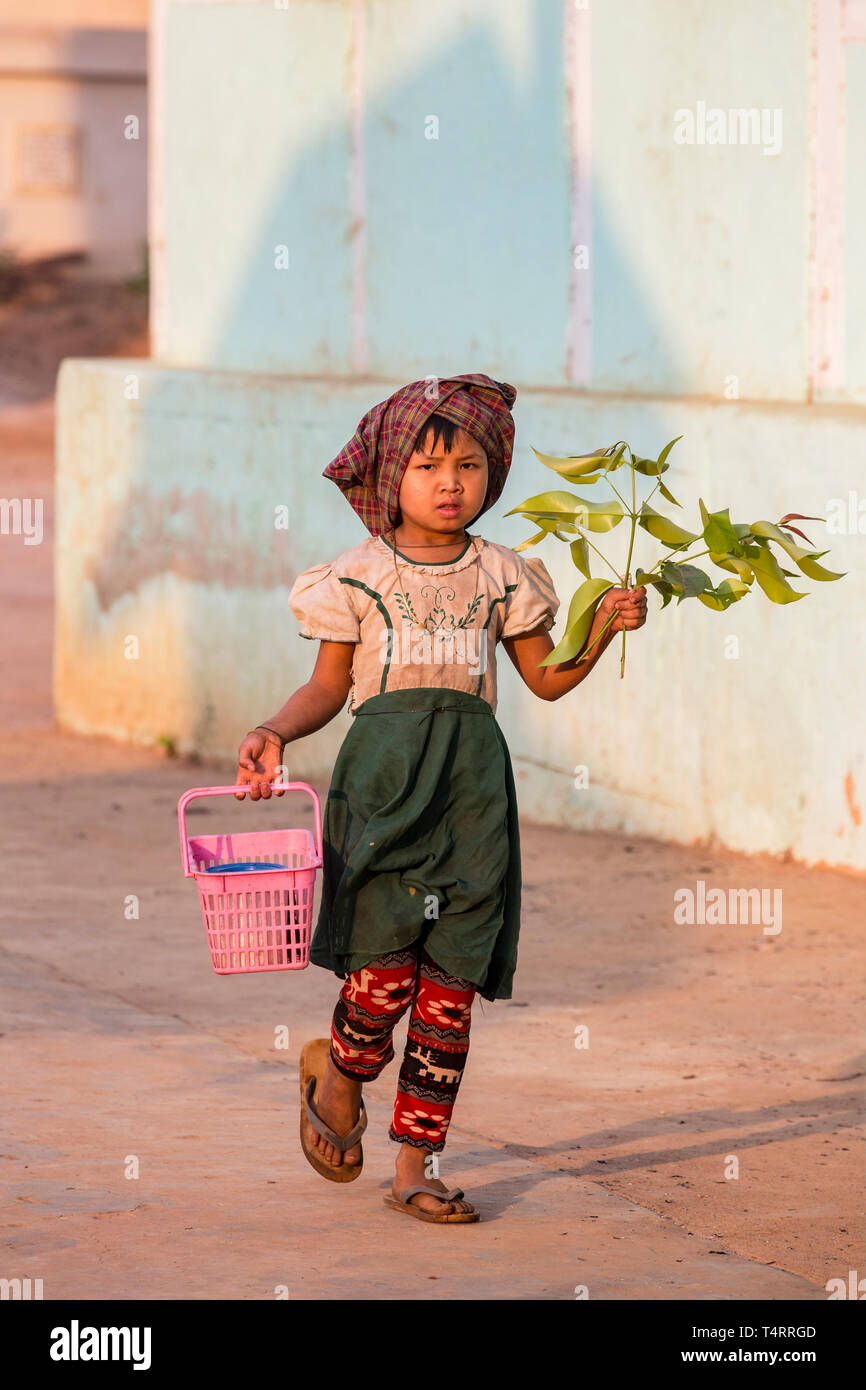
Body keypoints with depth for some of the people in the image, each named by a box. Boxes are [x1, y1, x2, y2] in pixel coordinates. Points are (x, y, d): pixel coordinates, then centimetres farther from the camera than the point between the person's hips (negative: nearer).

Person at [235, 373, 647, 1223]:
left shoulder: (499, 577, 10)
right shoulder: (359, 576, 3)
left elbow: (547, 679, 17)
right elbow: (329, 686, 8)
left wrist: (603, 629, 1)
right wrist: (274, 733, -9)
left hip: (471, 778, 3)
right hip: (383, 765, -3)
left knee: (450, 980, 0)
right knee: (384, 972, -14)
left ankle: (415, 1166, 8)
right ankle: (339, 1076, 21)